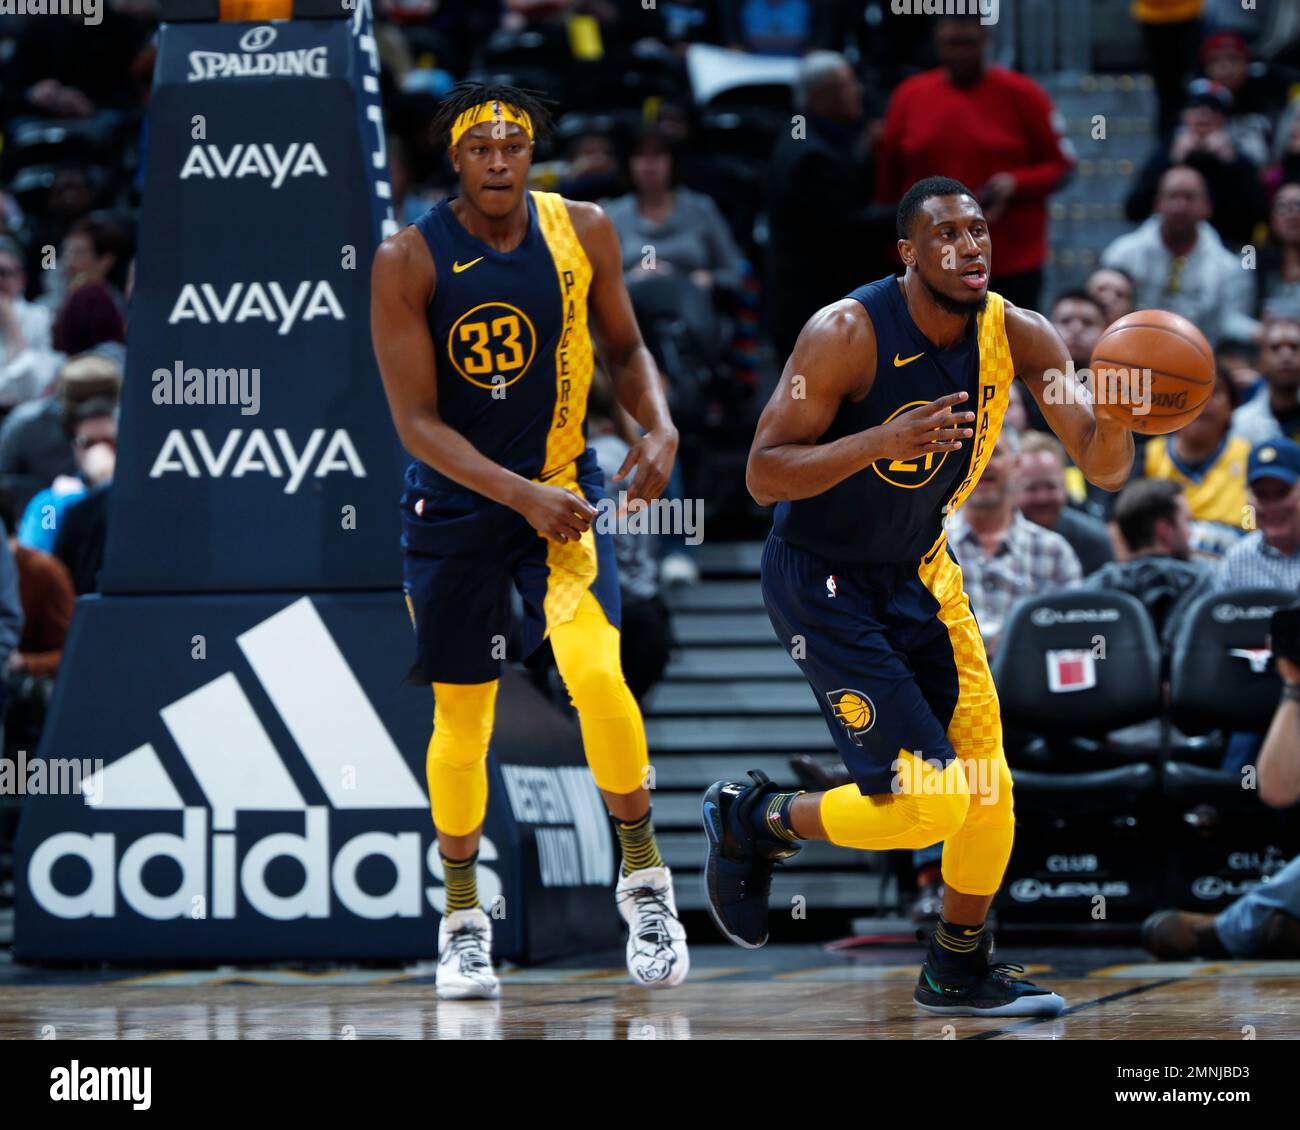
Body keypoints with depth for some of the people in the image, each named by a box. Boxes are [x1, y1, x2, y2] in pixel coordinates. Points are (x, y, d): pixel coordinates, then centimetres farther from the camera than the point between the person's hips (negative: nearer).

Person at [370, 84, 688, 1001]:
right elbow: (417, 423, -16)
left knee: (595, 670, -22)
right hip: (456, 504, -1)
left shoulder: (584, 232, -5)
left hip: (563, 490, 1)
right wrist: (519, 495, -27)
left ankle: (644, 874, -4)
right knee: (462, 719, 6)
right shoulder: (408, 260, -14)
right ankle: (463, 917, 25)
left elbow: (625, 346, 10)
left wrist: (661, 428, -10)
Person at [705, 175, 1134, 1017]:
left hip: (918, 570, 6)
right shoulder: (848, 334, -25)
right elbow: (764, 475, -26)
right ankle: (752, 821, 11)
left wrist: (1115, 417, -35)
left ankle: (960, 972, 27)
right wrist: (885, 439, -39)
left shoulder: (1018, 336, -10)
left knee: (987, 783, 7)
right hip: (821, 581, -6)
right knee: (928, 801, -14)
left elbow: (1104, 469, -12)